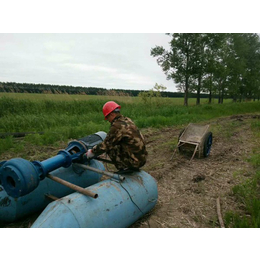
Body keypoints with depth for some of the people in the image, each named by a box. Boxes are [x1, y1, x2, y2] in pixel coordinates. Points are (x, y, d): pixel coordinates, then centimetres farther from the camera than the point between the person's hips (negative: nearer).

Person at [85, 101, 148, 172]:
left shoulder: (117, 126, -17)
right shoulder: (127, 120, 9)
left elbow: (105, 145, -12)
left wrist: (92, 152, 4)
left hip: (134, 162, -8)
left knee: (110, 148, 0)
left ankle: (123, 168, 4)